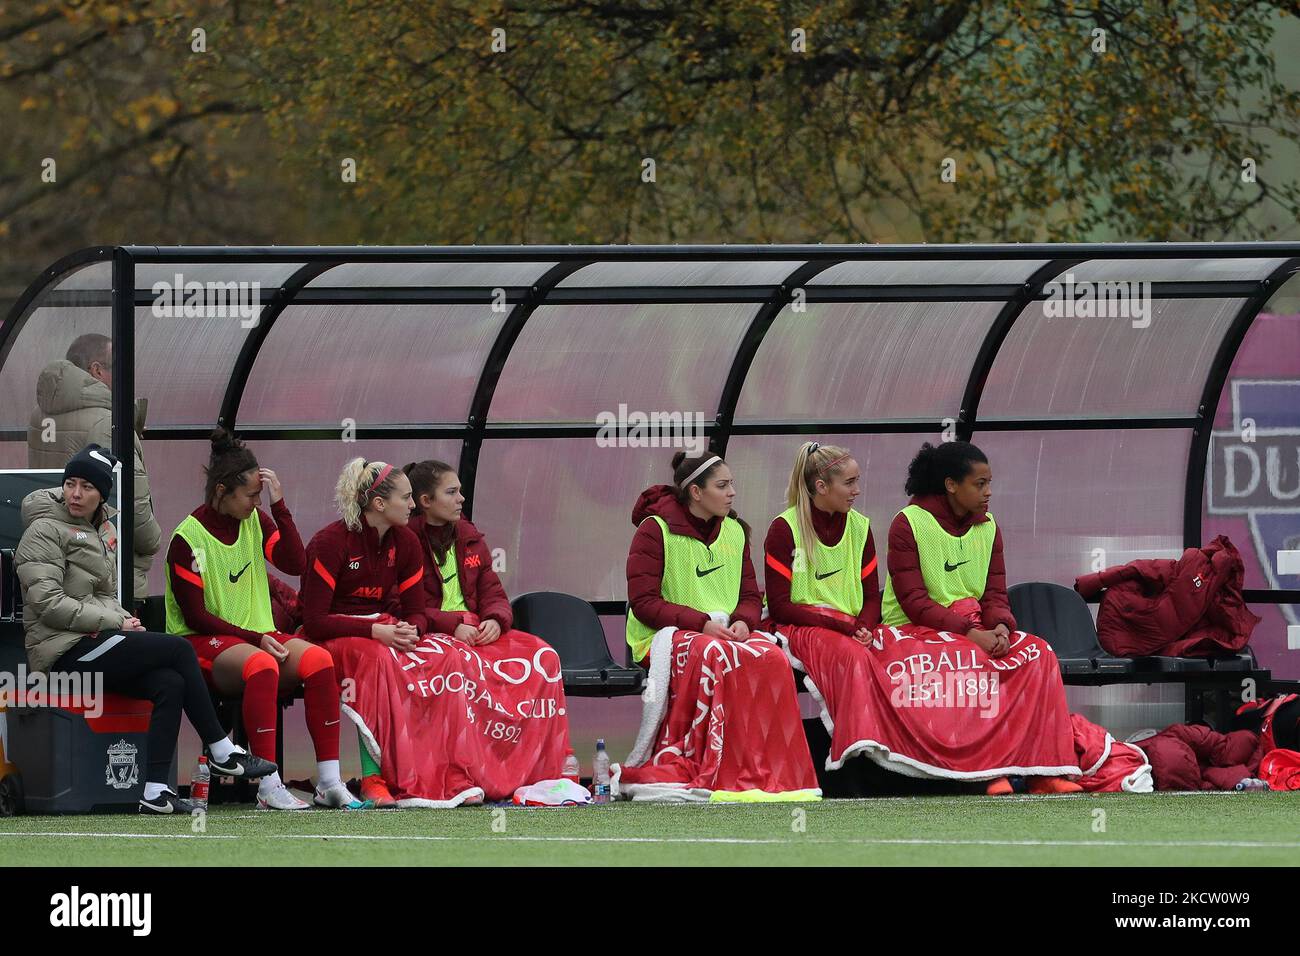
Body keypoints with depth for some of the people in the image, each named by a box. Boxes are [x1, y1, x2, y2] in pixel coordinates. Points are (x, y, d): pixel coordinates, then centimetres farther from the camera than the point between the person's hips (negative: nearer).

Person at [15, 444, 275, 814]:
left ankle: (156, 792, -26)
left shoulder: (104, 530, 20)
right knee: (178, 649, -16)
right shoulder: (45, 531, -5)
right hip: (62, 650, -8)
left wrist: (125, 619, 2)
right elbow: (49, 604, -14)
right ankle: (221, 753, -7)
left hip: (91, 645, 8)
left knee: (169, 683, -20)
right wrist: (117, 623, -13)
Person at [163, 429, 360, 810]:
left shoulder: (256, 521, 9)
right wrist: (256, 639, -17)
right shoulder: (188, 538, -9)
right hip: (204, 642, -6)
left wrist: (279, 506, -7)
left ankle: (329, 781, -24)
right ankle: (269, 788, -40)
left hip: (258, 637, 6)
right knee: (260, 664, -38)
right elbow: (195, 616, -11)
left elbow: (296, 564, -2)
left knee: (317, 659, -24)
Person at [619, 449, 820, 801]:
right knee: (716, 656, -38)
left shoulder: (734, 531, 15)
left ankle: (768, 773, -28)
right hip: (664, 637, -5)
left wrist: (742, 621, -8)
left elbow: (751, 596, 16)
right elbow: (643, 603, -10)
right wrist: (703, 624, -19)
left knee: (771, 657, -28)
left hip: (727, 633, 5)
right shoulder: (655, 530, -4)